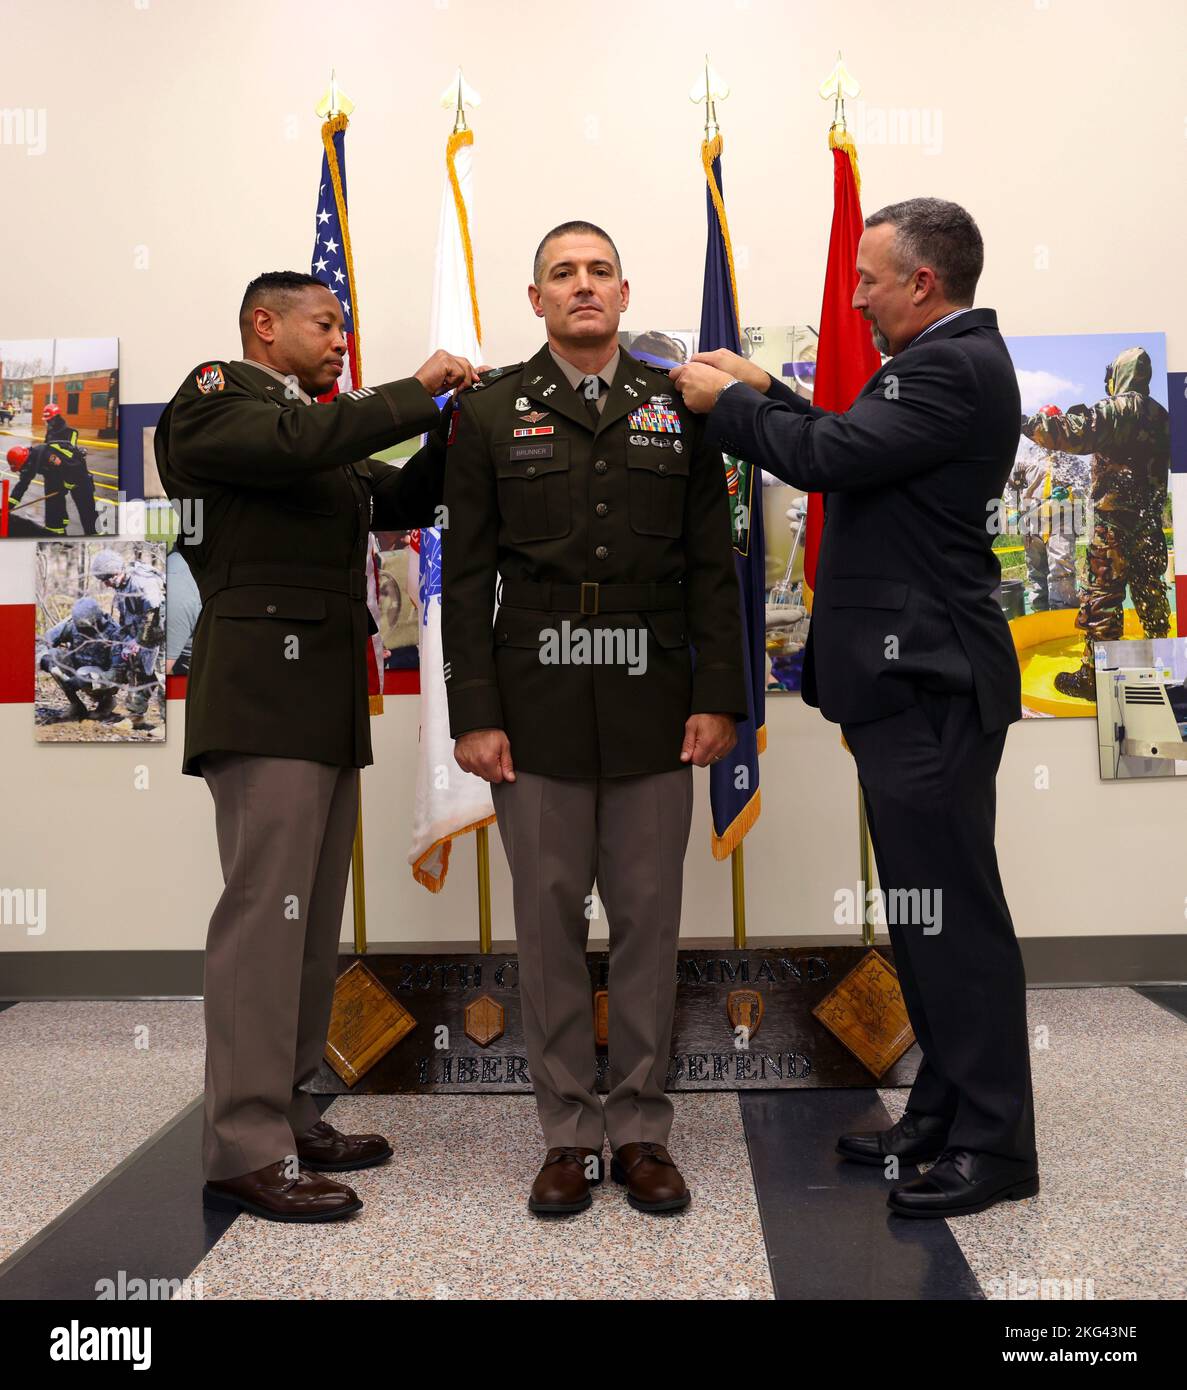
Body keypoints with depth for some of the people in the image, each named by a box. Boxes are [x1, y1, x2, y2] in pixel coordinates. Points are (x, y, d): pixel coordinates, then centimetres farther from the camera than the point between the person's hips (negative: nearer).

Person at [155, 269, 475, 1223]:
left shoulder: (321, 429, 26)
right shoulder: (214, 401, 1)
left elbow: (404, 500, 20)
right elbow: (297, 443, -19)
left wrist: (451, 421, 6)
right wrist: (414, 392, -9)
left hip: (327, 704, 9)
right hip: (264, 694, -9)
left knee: (311, 919, 8)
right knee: (264, 912, -11)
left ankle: (289, 1117, 16)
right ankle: (246, 1152, -5)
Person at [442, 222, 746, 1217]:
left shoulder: (678, 409, 9)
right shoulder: (490, 414, 6)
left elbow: (713, 565, 6)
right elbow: (467, 577, 2)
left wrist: (719, 697, -3)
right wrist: (474, 714, -5)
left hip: (653, 705, 1)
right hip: (537, 705, -1)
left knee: (649, 919, 6)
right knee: (550, 920, 5)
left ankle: (642, 1128, 21)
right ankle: (569, 1134, 19)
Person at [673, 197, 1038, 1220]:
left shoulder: (957, 367, -13)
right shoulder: (947, 361, 20)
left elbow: (828, 457, -20)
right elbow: (849, 449, 21)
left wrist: (726, 400, -5)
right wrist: (766, 391, 14)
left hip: (930, 684, -11)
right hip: (910, 677, 11)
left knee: (951, 911, -3)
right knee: (928, 911, 15)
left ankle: (994, 1144, 10)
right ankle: (946, 1113, 27)